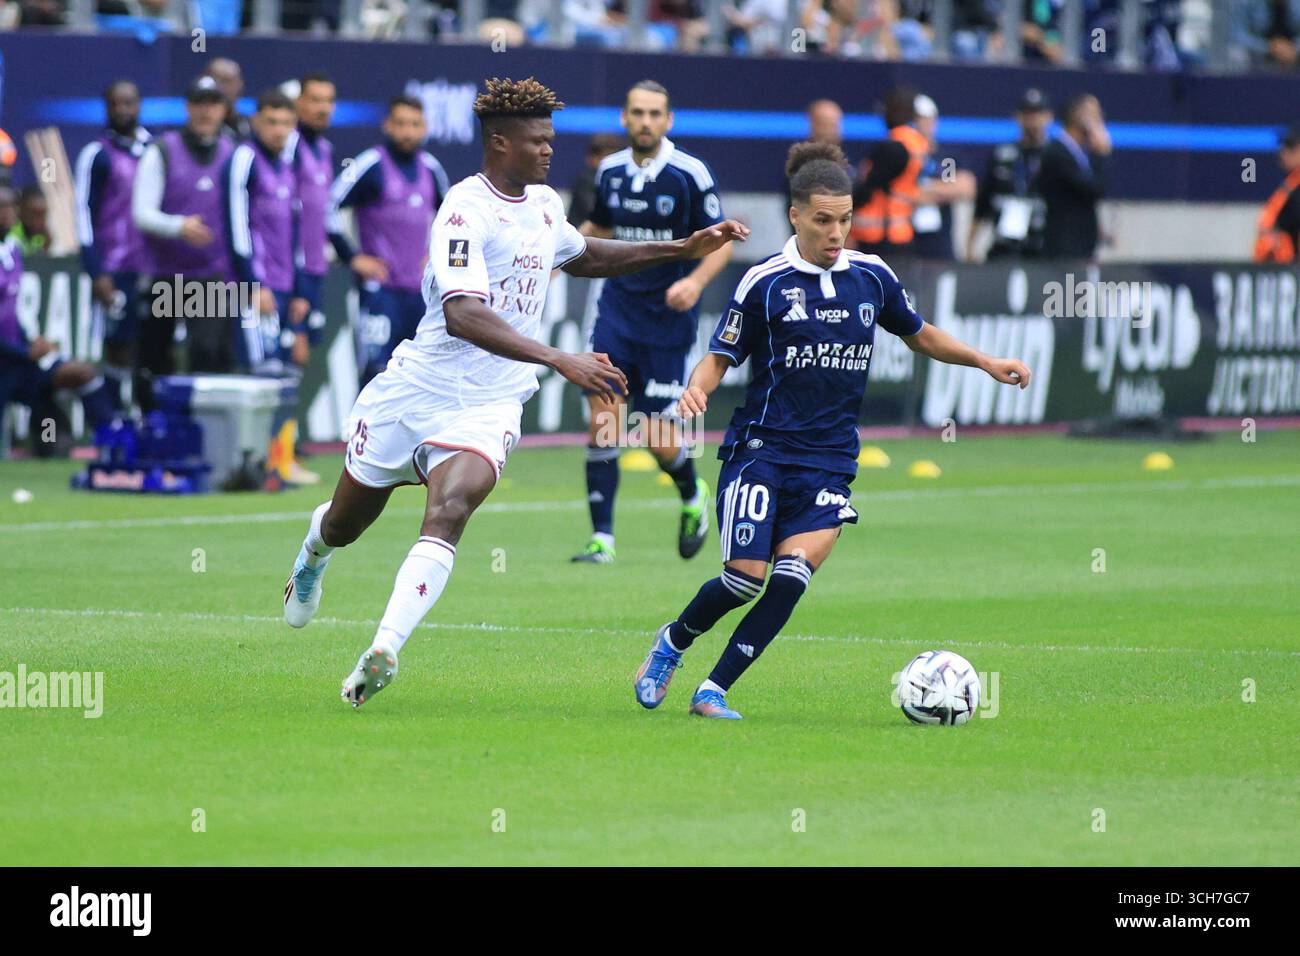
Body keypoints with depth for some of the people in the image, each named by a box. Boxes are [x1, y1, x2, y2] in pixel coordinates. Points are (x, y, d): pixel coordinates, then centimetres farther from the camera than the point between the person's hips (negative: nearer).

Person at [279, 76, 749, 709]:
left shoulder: (544, 203, 7)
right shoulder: (467, 209, -19)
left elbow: (581, 257, 31)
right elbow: (461, 314, -32)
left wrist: (682, 250, 24)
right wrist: (558, 360, -41)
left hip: (488, 406, 4)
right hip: (416, 390, -4)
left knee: (448, 513, -25)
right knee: (345, 524, 15)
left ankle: (384, 651, -34)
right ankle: (316, 548, 53)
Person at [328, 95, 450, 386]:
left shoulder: (431, 168, 11)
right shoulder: (371, 165, -8)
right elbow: (328, 206, -13)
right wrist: (352, 258, -11)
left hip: (420, 288, 6)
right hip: (380, 288, -6)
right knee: (376, 368, -13)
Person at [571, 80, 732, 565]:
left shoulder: (691, 174, -10)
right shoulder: (610, 170, 5)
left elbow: (721, 243, -6)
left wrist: (696, 281, -24)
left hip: (668, 314, -4)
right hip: (618, 303, 4)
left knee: (656, 431, -4)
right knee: (602, 414, -9)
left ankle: (692, 496, 30)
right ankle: (601, 537, -4)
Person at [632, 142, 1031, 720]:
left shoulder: (872, 276, 7)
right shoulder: (765, 283, -4)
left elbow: (920, 335, 22)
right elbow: (719, 358, -1)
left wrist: (986, 362, 10)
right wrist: (697, 388, -23)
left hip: (829, 460, 3)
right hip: (762, 449, -3)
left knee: (792, 576, -17)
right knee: (746, 578, -9)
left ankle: (714, 692, -7)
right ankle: (672, 642, 22)